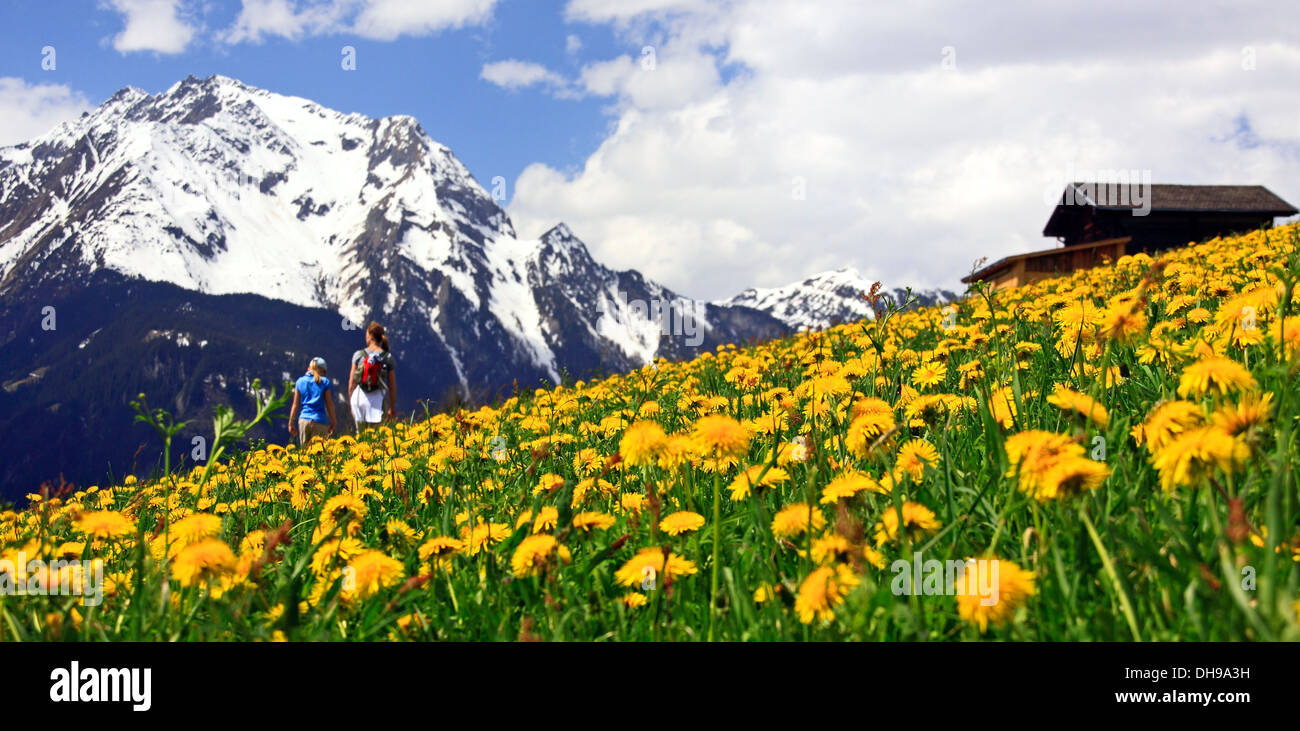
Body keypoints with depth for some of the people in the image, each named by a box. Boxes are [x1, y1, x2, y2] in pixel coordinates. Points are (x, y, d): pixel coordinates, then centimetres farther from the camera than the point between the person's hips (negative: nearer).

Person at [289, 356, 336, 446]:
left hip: (304, 419, 3)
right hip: (319, 421, -3)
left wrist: (291, 423, 13)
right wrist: (333, 423, 8)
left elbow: (295, 405, 8)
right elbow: (329, 405, 1)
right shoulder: (325, 382, 1)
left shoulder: (300, 382, 9)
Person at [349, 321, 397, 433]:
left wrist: (350, 403, 14)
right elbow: (392, 386, 3)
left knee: (360, 434, 11)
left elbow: (352, 382, 3)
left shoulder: (358, 355, 1)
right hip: (378, 399, -1)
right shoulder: (388, 357, 1)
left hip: (360, 398, 1)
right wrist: (392, 408, 12)